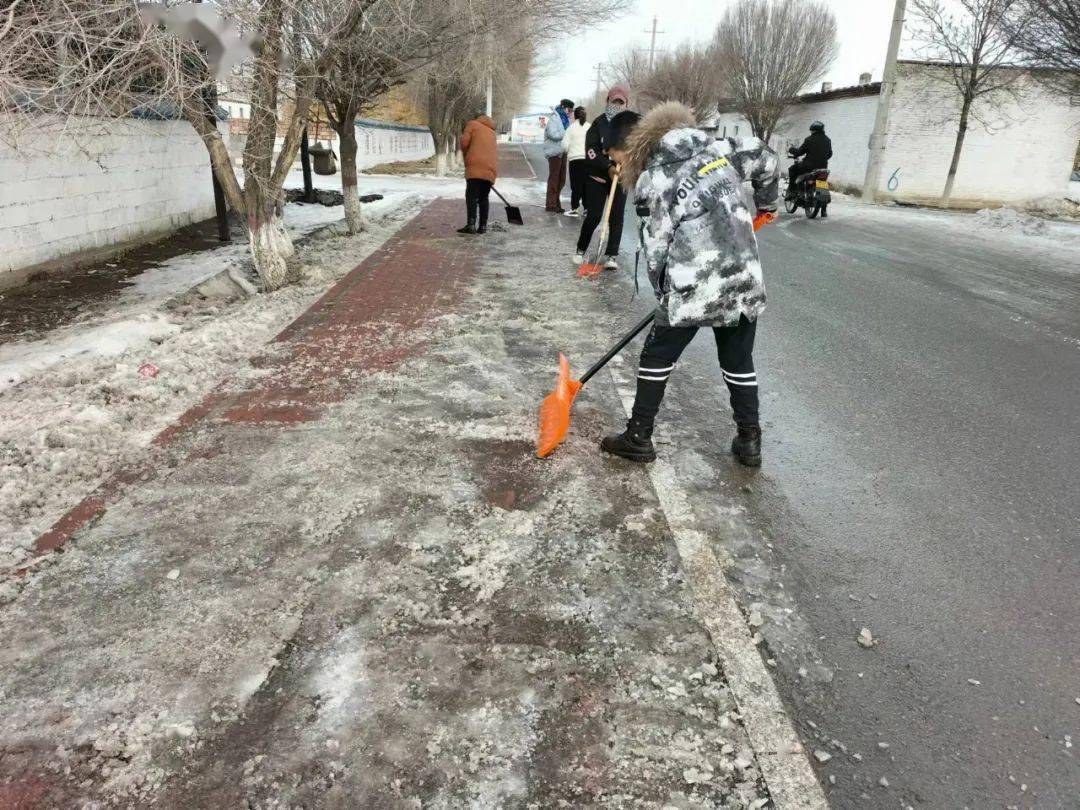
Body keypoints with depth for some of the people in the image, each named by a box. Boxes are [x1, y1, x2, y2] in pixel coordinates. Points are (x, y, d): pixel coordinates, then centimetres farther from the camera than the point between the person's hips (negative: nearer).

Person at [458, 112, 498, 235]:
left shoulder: (473, 124, 14)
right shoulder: (491, 132, 31)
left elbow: (464, 142, 0)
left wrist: (466, 156, 18)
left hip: (476, 166, -5)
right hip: (491, 169, 5)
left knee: (472, 196, -10)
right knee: (483, 197, 12)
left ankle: (471, 224, -22)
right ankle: (483, 226, 7)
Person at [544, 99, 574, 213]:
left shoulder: (566, 120, 17)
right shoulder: (554, 119, -9)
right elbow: (553, 134, -20)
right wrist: (566, 133, -14)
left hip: (562, 151, 8)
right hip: (554, 152, -8)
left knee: (561, 179, 11)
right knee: (553, 179, -5)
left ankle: (556, 202, 20)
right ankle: (551, 205, -2)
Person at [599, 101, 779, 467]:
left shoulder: (651, 183, -5)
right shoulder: (718, 148, 9)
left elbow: (656, 247, -3)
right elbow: (766, 159, 21)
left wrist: (665, 292, 12)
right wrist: (766, 203, 36)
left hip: (693, 286, -5)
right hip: (745, 279, 6)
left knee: (657, 356, 11)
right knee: (739, 360, 19)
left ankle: (638, 437, 18)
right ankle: (749, 441, 25)